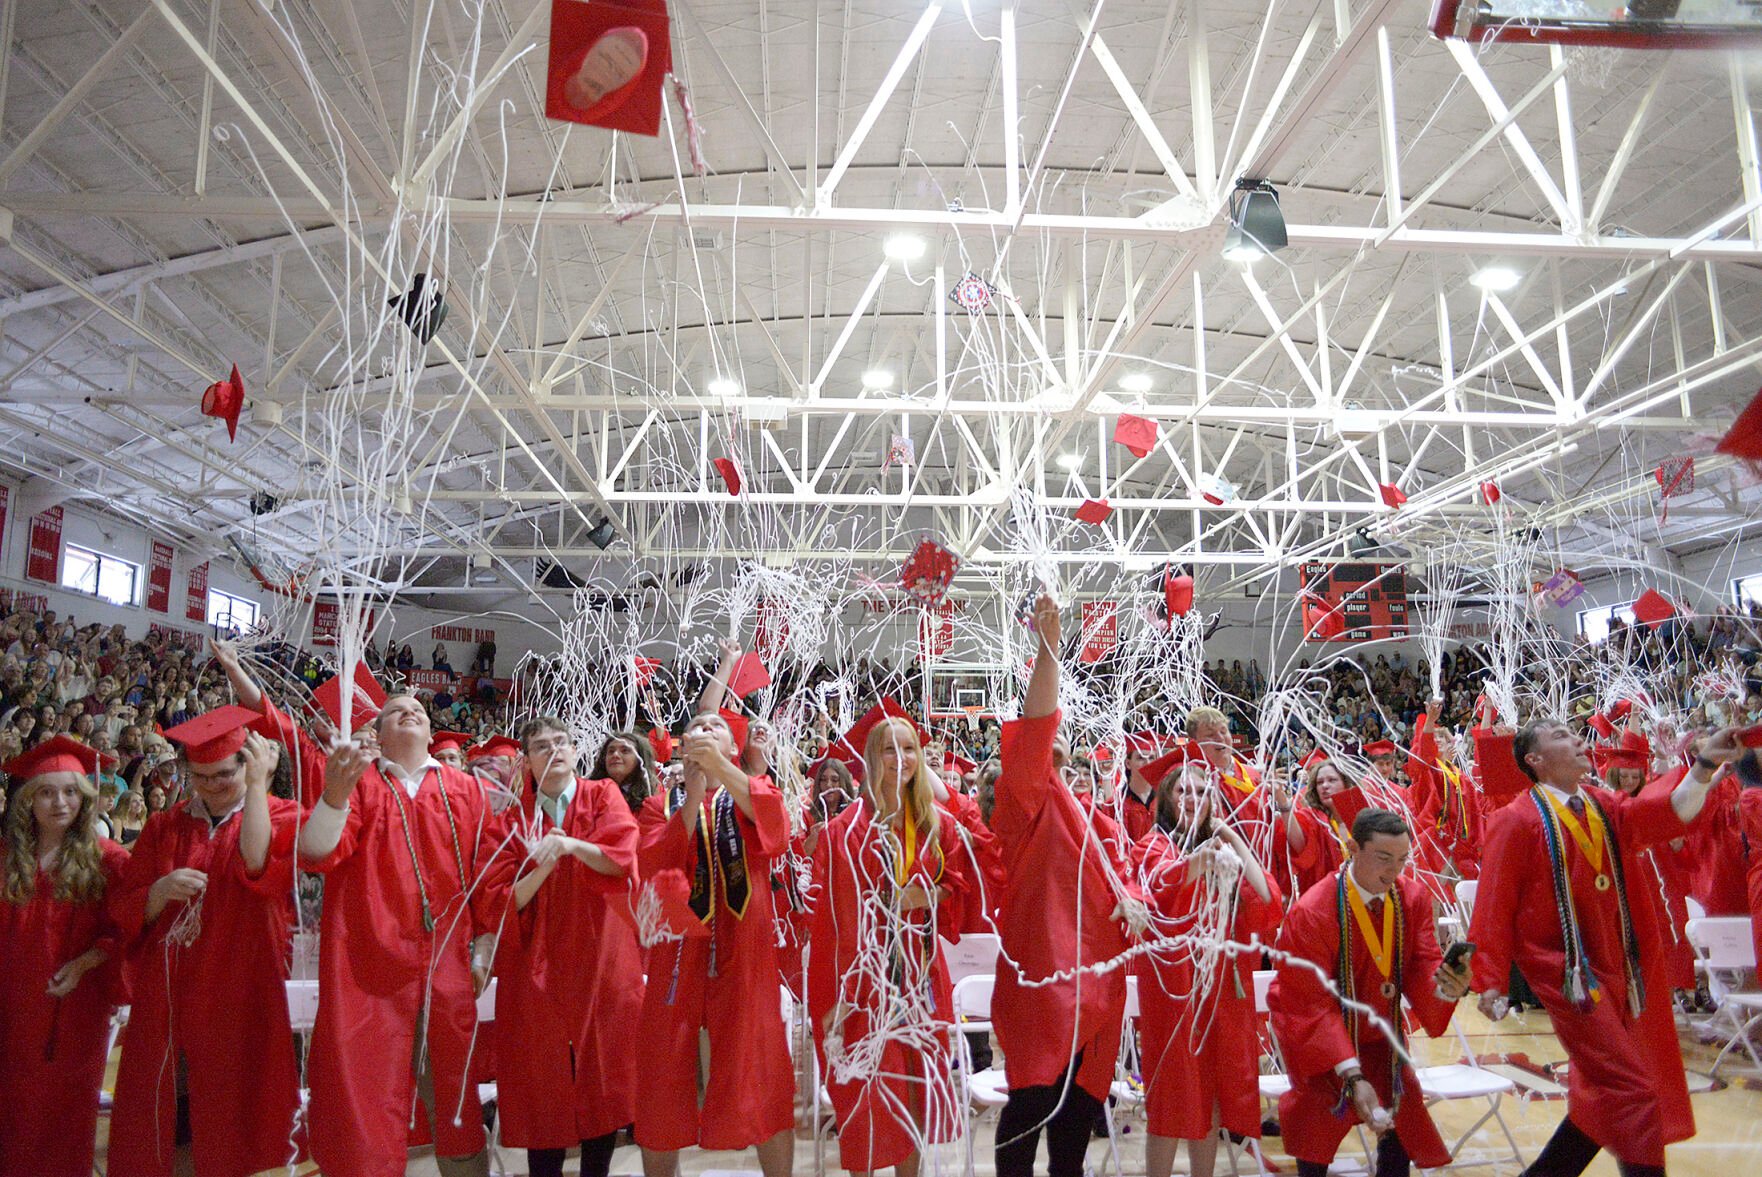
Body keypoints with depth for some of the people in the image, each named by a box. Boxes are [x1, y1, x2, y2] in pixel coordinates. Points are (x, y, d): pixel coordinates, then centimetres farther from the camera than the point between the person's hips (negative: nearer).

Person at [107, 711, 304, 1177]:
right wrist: (162, 890, -13)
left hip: (242, 993, -4)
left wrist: (256, 786, -22)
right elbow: (123, 908, 7)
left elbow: (257, 867, -22)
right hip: (167, 995, 4)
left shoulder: (280, 817, -2)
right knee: (158, 1119, 8)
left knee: (233, 1125, 2)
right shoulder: (166, 827, 10)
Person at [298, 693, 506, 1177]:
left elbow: (487, 873, 8)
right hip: (372, 961, -2)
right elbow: (317, 854, -11)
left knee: (451, 1089, 11)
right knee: (369, 1089, 2)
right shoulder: (356, 780, 4)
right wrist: (335, 794, -29)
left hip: (447, 966, 2)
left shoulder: (465, 790, 8)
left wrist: (484, 948, 5)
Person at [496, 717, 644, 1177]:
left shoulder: (603, 795, 5)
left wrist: (570, 845, -24)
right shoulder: (515, 812, 6)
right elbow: (509, 898, -1)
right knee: (542, 1075, 1)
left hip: (602, 955, 0)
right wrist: (543, 866, -18)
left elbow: (621, 858, -10)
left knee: (603, 1069, 2)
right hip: (537, 961, 1)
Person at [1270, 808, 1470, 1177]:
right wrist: (1353, 1076, -34)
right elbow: (1312, 1005, -27)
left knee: (1401, 1117, -1)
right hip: (1314, 1032, -5)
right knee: (1322, 1117, -16)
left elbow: (1423, 965, -11)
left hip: (1379, 1029, 5)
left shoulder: (1413, 897, -13)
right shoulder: (1310, 912, -28)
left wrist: (1446, 986, -37)